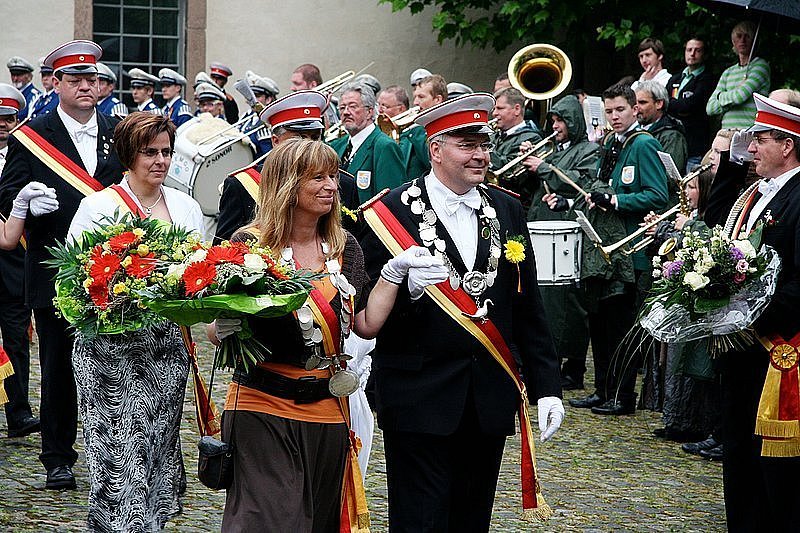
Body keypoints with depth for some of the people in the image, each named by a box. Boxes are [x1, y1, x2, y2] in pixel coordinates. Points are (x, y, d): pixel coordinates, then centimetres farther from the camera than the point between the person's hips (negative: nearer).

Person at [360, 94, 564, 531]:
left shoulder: (507, 211, 10)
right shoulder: (392, 212, -6)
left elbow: (528, 307, 11)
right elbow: (369, 308, -7)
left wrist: (545, 386, 7)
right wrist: (407, 287, -27)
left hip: (492, 394, 5)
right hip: (419, 396, -4)